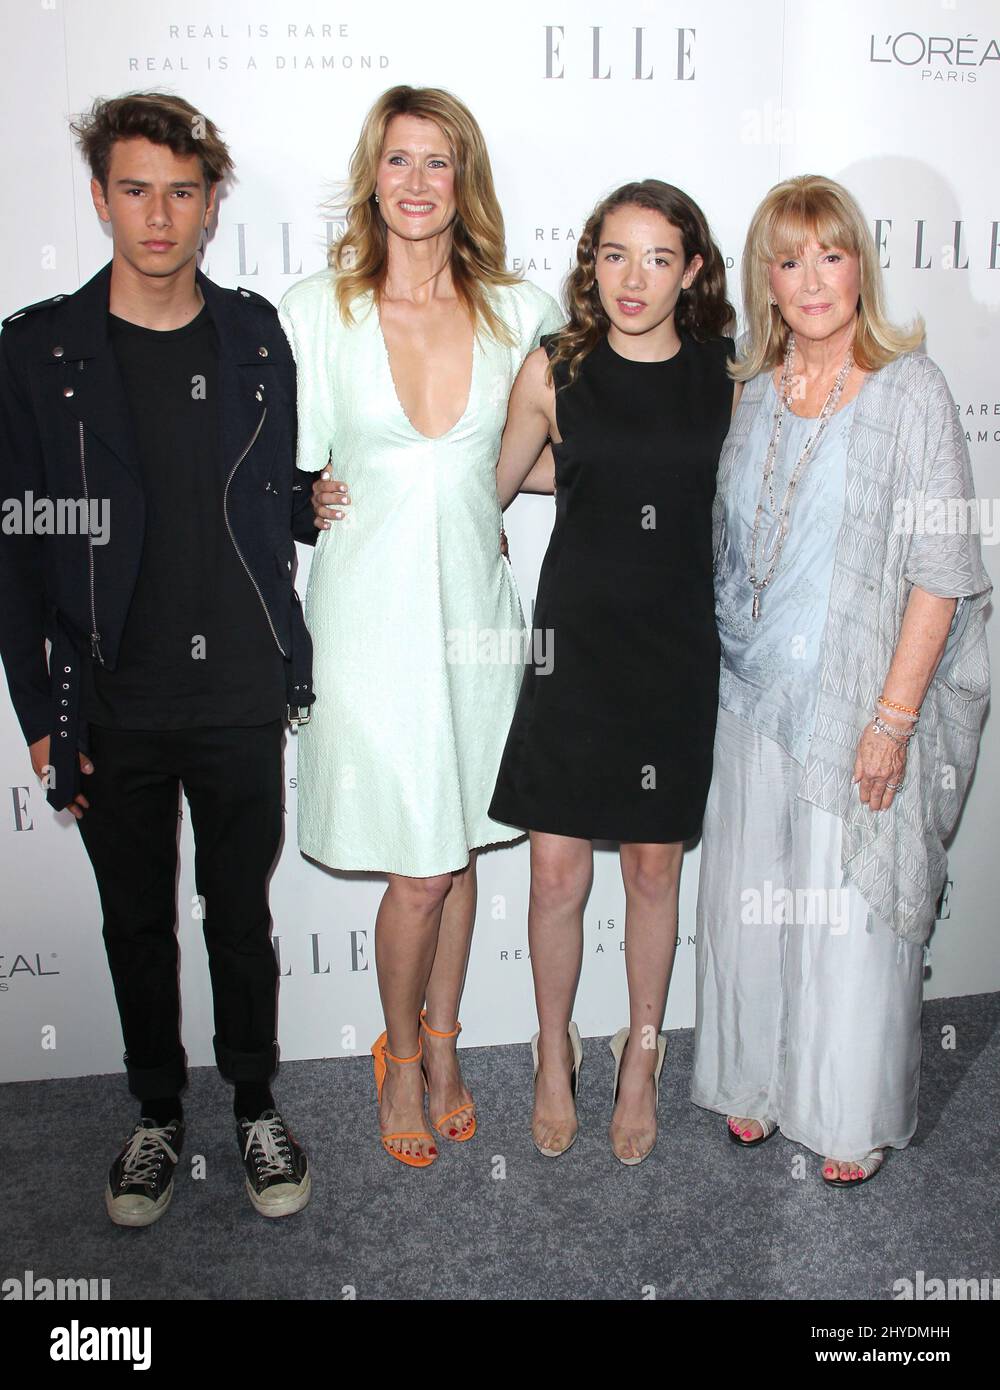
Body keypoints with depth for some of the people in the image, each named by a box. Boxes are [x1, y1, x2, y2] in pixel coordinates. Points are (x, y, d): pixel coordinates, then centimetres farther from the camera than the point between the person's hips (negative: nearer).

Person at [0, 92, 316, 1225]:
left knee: (242, 915, 13)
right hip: (114, 707, 0)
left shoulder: (255, 338, 3)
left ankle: (256, 1109, 34)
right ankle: (158, 1117, 35)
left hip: (241, 698, 1)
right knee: (136, 922, 14)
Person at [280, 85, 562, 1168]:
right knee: (420, 866, 0)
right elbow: (288, 474, 1)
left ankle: (442, 1040, 35)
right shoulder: (317, 310, -3)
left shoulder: (517, 311, 4)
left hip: (475, 605, 3)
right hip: (372, 609, -3)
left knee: (459, 844, 13)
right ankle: (401, 1056, 27)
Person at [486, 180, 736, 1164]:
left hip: (678, 648, 1)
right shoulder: (554, 370, -2)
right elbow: (488, 490, 8)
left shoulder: (723, 376, 2)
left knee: (654, 865, 12)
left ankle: (641, 1057, 33)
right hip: (574, 641, -1)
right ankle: (555, 1055, 28)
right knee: (558, 872, 4)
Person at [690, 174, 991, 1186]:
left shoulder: (910, 390, -9)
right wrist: (730, 662, 10)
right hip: (756, 691, 5)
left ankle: (855, 1117, 28)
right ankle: (758, 1080, 35)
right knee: (753, 896, 14)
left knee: (853, 909, 6)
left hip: (858, 701, -5)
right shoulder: (756, 390, 6)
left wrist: (894, 715, -16)